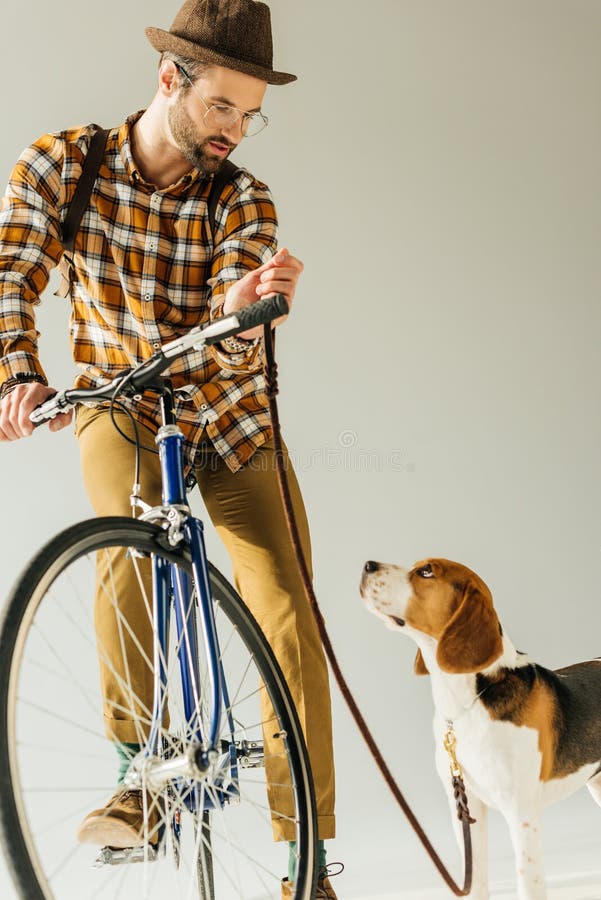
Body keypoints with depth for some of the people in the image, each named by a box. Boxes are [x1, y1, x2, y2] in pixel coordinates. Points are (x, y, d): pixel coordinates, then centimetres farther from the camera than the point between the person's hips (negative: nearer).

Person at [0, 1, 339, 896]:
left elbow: (232, 330, -25)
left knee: (290, 621, -11)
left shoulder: (243, 199, -11)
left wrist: (249, 299, -50)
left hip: (229, 419, 1)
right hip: (119, 408, -1)